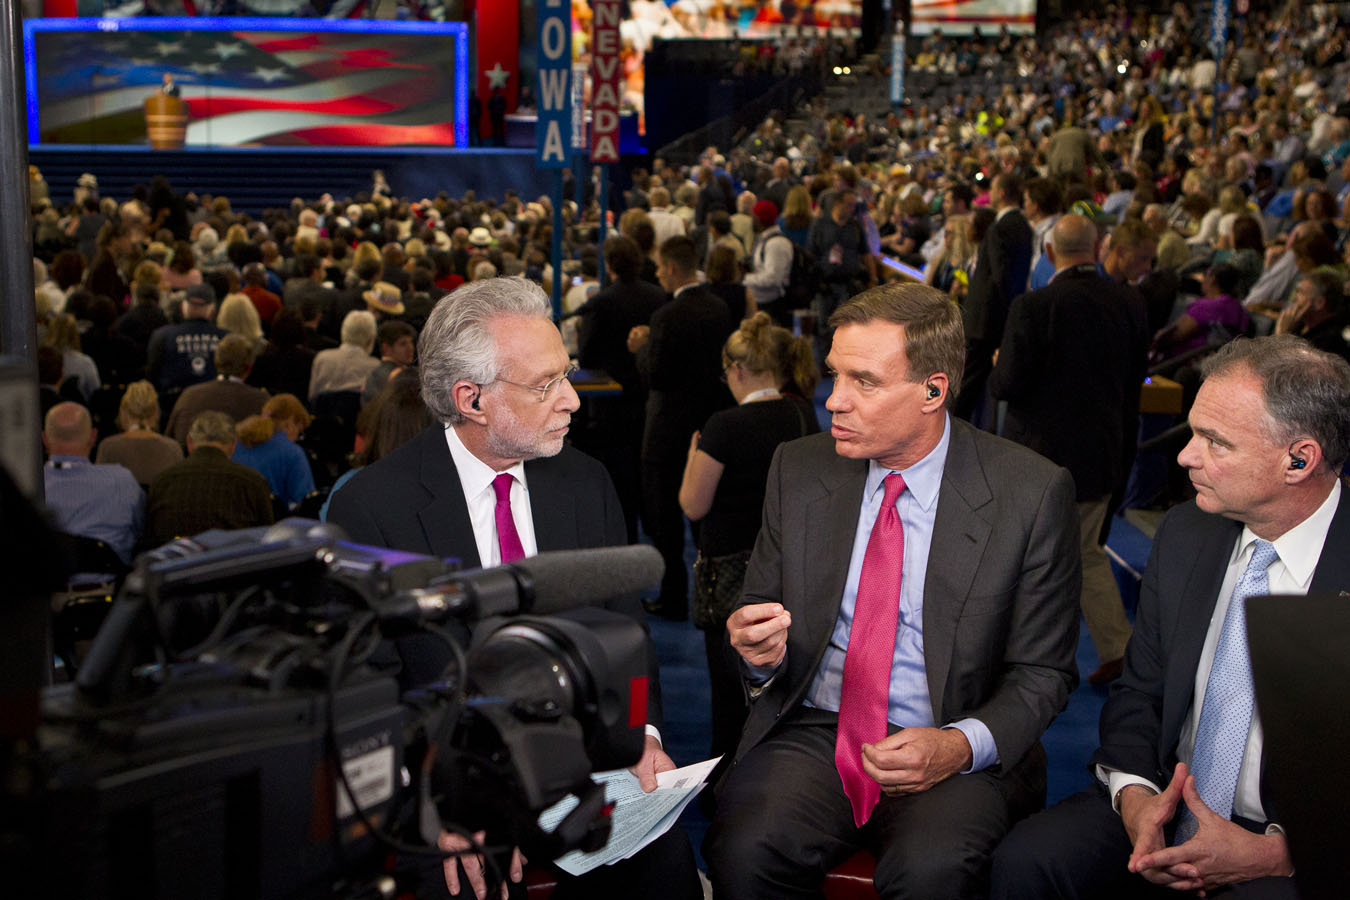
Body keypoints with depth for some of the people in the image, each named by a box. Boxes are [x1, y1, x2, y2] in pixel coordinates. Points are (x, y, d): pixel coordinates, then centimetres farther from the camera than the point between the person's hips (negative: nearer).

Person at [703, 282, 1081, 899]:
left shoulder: (1032, 494, -5)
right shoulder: (798, 471, 4)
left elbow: (1042, 673, 0)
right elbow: (761, 619, 13)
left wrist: (962, 745, -19)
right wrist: (761, 651, -12)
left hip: (954, 753, -2)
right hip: (811, 733, 2)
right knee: (745, 850, -27)